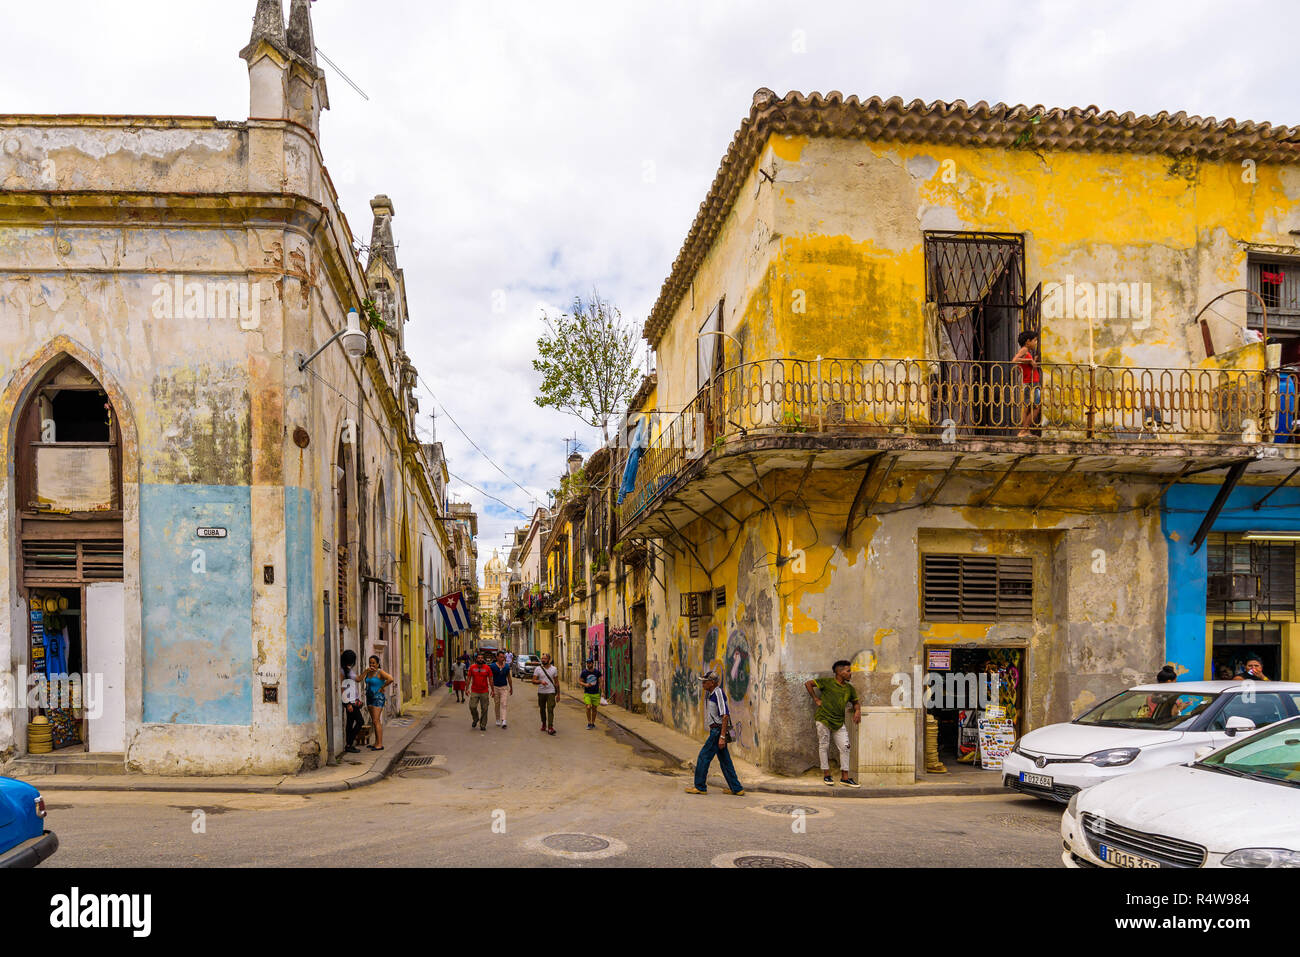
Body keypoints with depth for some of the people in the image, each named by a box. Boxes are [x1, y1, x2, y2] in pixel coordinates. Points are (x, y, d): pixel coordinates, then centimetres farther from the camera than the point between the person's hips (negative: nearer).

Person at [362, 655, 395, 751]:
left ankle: (380, 744, -12)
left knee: (376, 721, -13)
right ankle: (377, 742, 17)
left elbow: (390, 679, -30)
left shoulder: (380, 672, -15)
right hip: (370, 698, 8)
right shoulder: (369, 672, 9)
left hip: (378, 699, -8)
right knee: (374, 721, 11)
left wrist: (382, 687, -19)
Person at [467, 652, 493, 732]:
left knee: (484, 709, 1)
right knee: (472, 706, -8)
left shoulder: (487, 668, 0)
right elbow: (469, 678, 7)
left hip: (484, 692, 0)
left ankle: (483, 725, 12)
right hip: (474, 691, 0)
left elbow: (490, 680, 4)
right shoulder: (472, 667, 1)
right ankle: (475, 719, 21)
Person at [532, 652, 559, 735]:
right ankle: (544, 724, 34)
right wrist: (541, 682, -24)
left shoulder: (554, 669, 3)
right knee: (542, 709, 13)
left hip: (551, 692, -1)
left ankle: (550, 728, -16)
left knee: (550, 709, -12)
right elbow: (533, 681, -4)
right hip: (541, 692, 1)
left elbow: (557, 682, 8)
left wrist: (558, 694, 7)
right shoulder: (538, 669, 0)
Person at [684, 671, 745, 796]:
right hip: (715, 730, 10)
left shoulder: (718, 693, -16)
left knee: (704, 756, -5)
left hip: (718, 731, -10)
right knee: (725, 761, 11)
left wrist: (722, 737, -24)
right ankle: (736, 788, 14)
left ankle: (700, 787, 3)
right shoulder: (709, 694, 14)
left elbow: (725, 716, -20)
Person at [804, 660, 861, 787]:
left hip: (839, 722, 5)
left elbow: (855, 701, 25)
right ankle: (826, 775, 15)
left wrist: (857, 711, 3)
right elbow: (808, 683, -1)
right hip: (823, 719, -5)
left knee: (845, 747, 0)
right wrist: (816, 699, -2)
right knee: (824, 746, 3)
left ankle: (845, 777, 9)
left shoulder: (849, 688, 9)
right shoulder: (827, 682, -6)